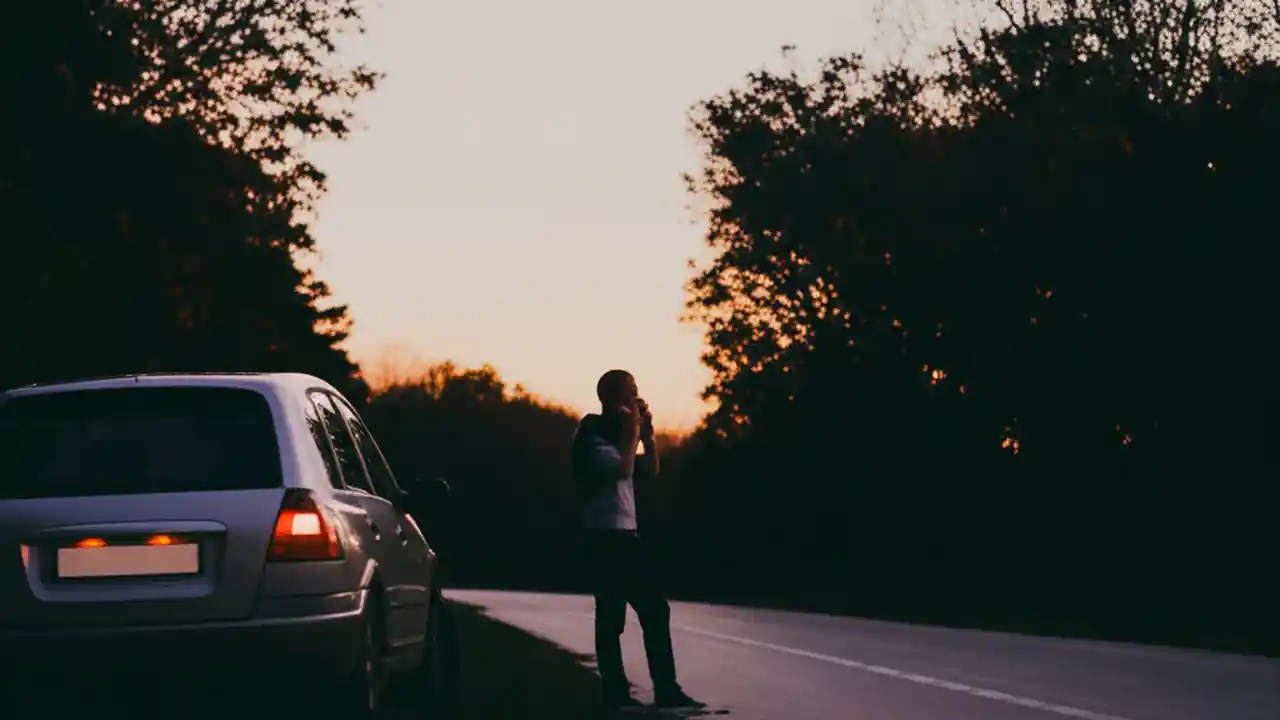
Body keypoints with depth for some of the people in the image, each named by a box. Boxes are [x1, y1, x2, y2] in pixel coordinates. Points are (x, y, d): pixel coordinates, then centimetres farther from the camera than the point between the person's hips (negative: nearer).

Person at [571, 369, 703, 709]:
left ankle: (666, 689, 7)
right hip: (605, 537, -9)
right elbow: (623, 469, -21)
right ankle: (614, 690, -4)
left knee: (655, 610, 6)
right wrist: (634, 431, -11)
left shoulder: (617, 434, 19)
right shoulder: (592, 434, -9)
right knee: (611, 617, -7)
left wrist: (647, 431, 8)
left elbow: (650, 469, 19)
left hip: (626, 534, 9)